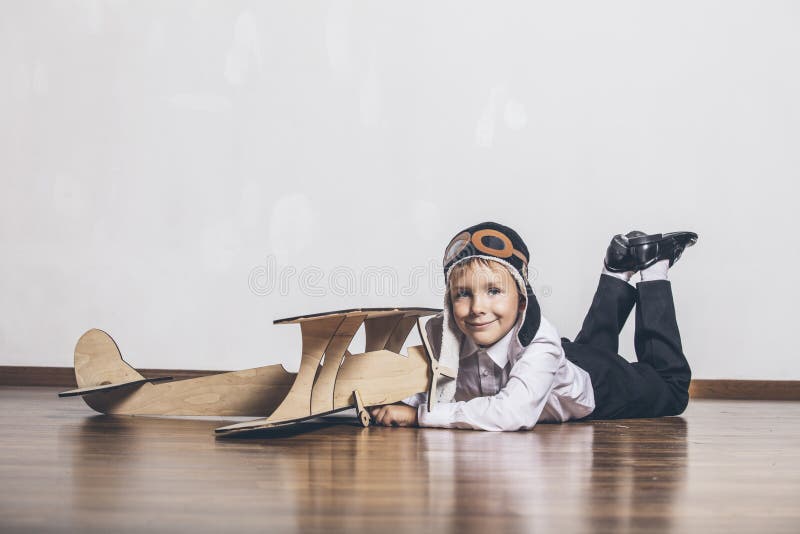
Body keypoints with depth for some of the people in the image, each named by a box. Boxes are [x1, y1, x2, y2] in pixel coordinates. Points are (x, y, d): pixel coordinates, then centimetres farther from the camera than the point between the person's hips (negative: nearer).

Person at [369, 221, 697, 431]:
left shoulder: (539, 343, -49)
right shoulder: (441, 335, -37)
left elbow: (513, 412, -63)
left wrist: (419, 414, -60)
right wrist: (393, 402, -48)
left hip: (596, 380, -4)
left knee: (671, 390, 25)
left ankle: (653, 268, 32)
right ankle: (618, 272, 50)